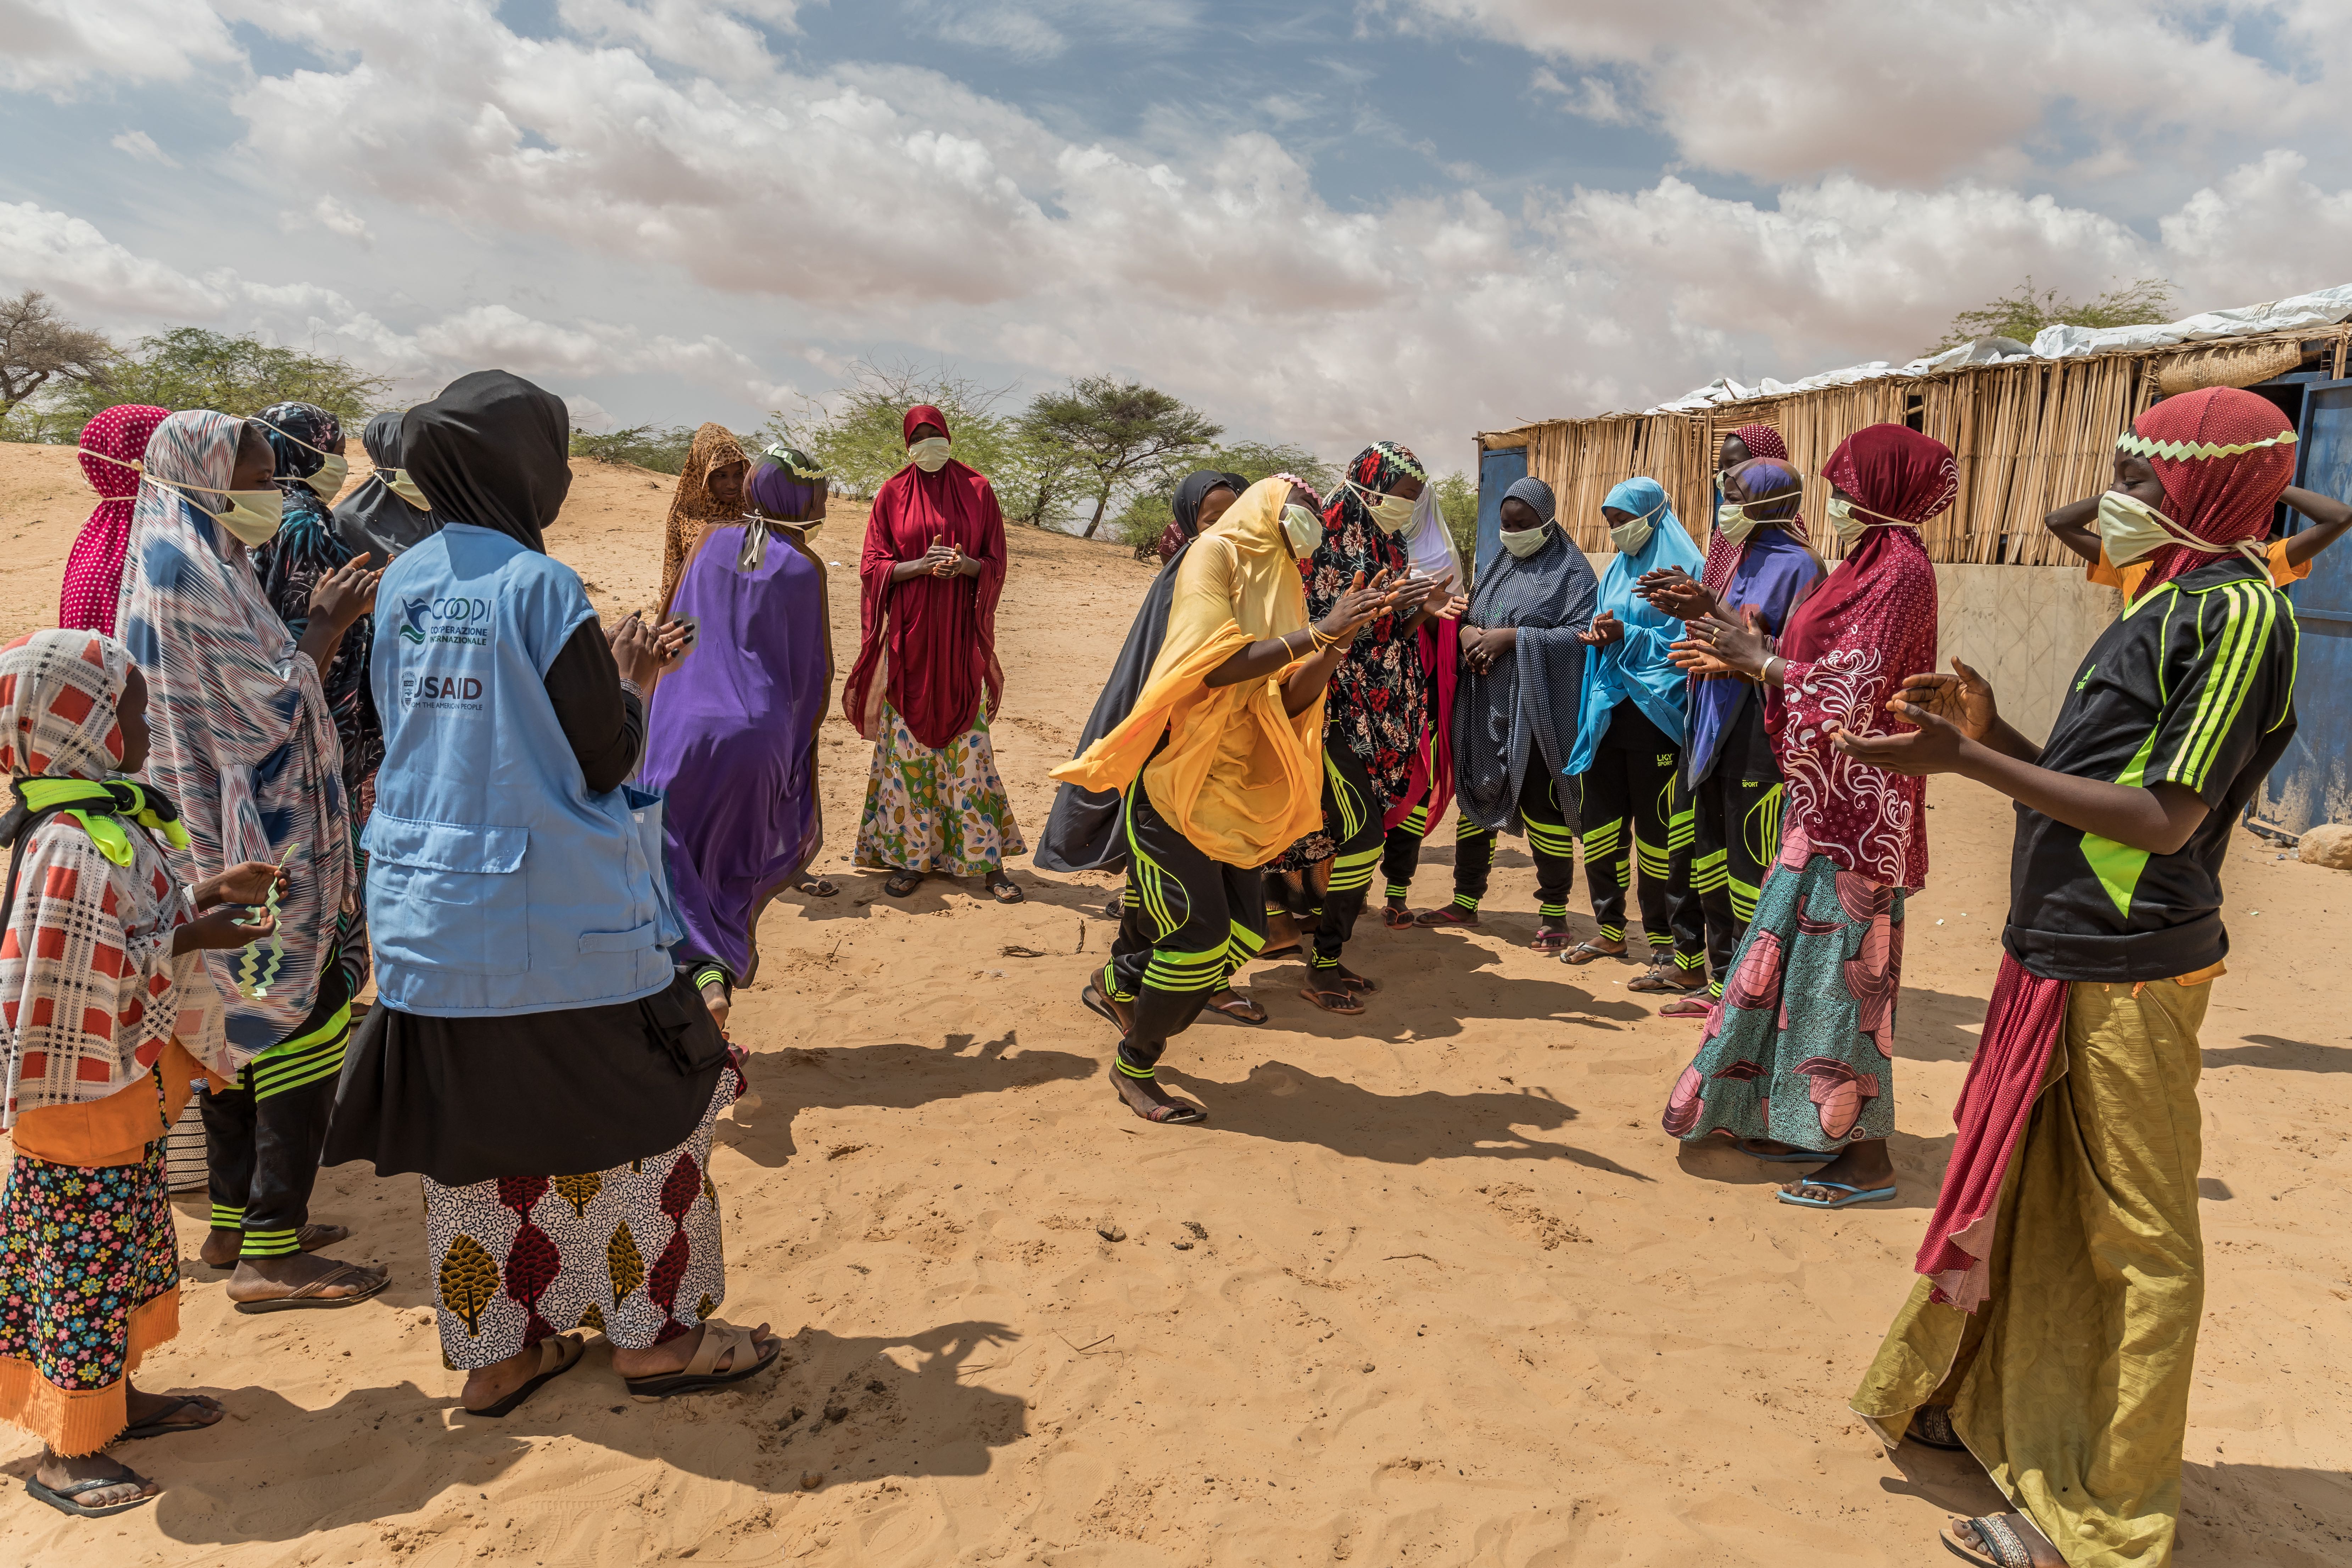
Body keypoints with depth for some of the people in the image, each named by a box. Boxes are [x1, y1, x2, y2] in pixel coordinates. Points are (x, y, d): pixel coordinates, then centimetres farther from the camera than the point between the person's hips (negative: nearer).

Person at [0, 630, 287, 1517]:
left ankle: (116, 1401, 37)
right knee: (83, 1265, 3)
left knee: (129, 1252, 21)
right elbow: (76, 977, -28)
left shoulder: (109, 818, 6)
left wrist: (204, 896, 3)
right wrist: (188, 941, -25)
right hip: (79, 1102, -10)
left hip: (127, 1096, 10)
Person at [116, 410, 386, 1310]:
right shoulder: (190, 573, -17)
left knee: (239, 1029, 16)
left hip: (221, 841, 11)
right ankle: (271, 1256, 1)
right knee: (309, 1023, -6)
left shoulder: (189, 561, 13)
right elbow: (275, 707, -18)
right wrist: (328, 624, -6)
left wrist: (322, 622, 10)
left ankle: (236, 1224, 27)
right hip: (246, 841, -11)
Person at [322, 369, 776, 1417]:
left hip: (427, 911, 7)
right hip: (556, 910, -7)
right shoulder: (541, 589, -16)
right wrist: (631, 683, 5)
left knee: (474, 1130, 16)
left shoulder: (403, 585, 5)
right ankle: (651, 1335, 21)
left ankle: (495, 1351, 29)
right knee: (642, 1106, 11)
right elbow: (605, 763, -14)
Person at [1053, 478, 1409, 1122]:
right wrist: (1318, 631, -21)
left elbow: (1290, 698, 4)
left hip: (1230, 790, 8)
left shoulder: (1278, 590, 13)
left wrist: (1345, 634, -9)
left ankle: (1116, 985, 31)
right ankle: (1135, 1066, 12)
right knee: (1202, 933, -9)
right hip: (1172, 778, -8)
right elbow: (1215, 664, -22)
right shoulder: (1214, 556, -7)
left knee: (1244, 931, 6)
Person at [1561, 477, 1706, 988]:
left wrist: (1627, 635, -19)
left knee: (1661, 832, -5)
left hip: (1655, 713, -8)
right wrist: (1598, 636, -3)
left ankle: (1684, 956, 2)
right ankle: (1611, 931, 27)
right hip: (1607, 710, 8)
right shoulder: (1618, 569, 16)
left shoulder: (1683, 570, -7)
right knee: (1598, 821, 11)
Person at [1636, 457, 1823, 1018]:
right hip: (1712, 734, 9)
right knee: (1710, 866, 14)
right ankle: (1723, 982, 27)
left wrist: (1714, 613, -20)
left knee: (1753, 876, -3)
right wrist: (1691, 601, 1)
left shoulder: (1797, 566, -10)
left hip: (1760, 742, -9)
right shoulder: (1733, 558, 14)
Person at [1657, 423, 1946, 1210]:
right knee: (1801, 952, 15)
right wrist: (1738, 657, 11)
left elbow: (1848, 694, -22)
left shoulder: (1900, 570, -16)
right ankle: (1811, 1120, 26)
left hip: (1857, 804, -10)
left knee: (1843, 965, -4)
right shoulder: (1871, 564, 14)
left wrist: (1756, 656, -14)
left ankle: (1866, 1158, 6)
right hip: (1827, 797, 10)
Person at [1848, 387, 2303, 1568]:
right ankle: (1996, 1408, 38)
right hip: (2060, 959, 10)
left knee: (2139, 1242, 2)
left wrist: (1965, 761, -23)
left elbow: (2165, 820, -21)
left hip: (2126, 979, -10)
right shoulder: (2168, 603, 15)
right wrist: (1990, 733, 4)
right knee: (2026, 1200, 20)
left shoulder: (2237, 609, -15)